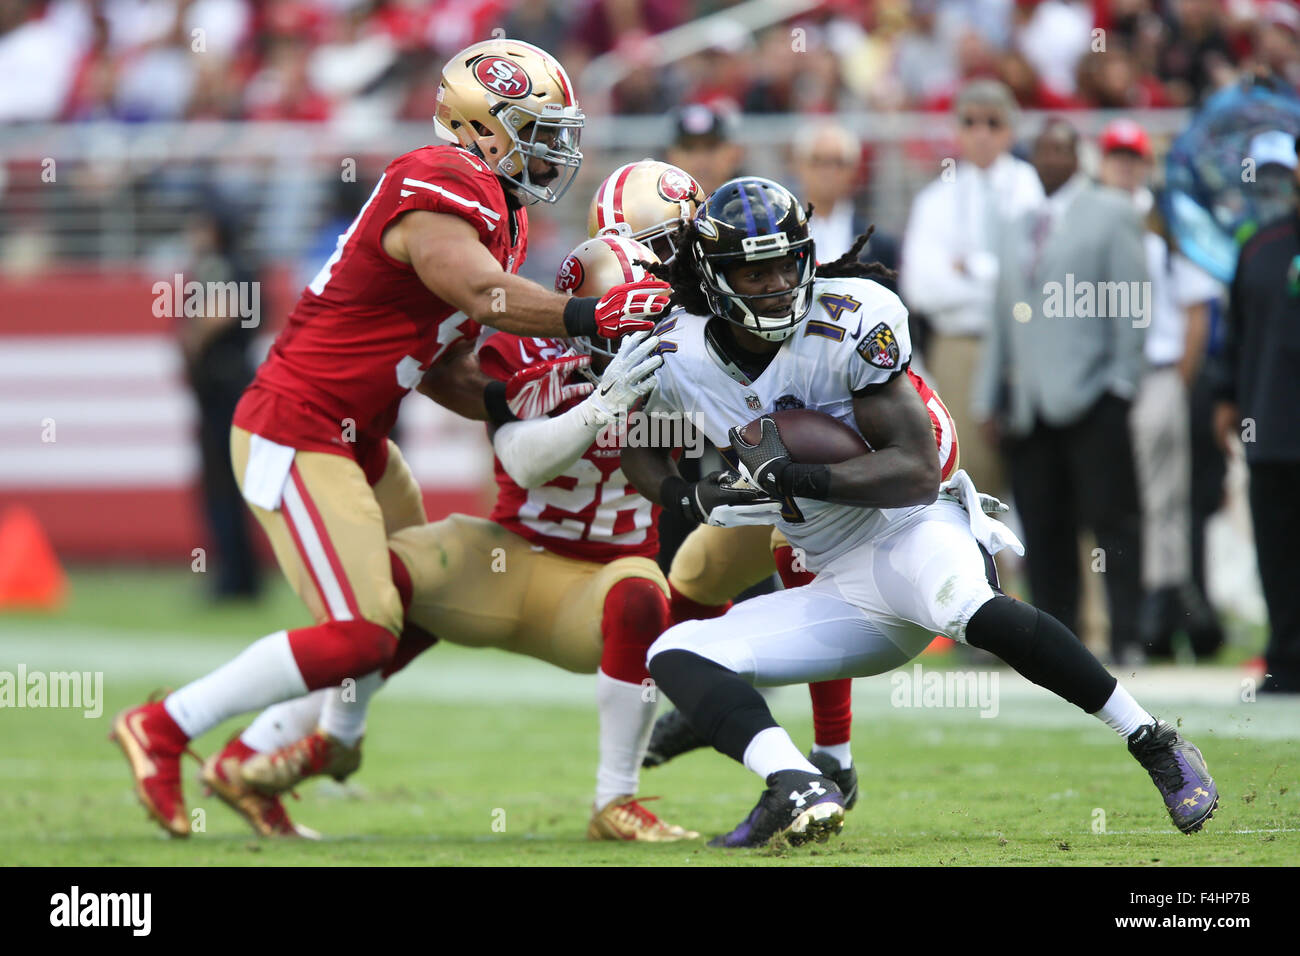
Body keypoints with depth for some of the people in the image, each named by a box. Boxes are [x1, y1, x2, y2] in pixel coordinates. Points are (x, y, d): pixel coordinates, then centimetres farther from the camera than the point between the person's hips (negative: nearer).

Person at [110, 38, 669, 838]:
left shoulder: (502, 213, 14)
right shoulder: (441, 188, -17)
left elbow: (443, 366, 14)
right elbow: (480, 292, -35)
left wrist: (504, 401, -2)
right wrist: (588, 317, -37)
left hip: (353, 441, 11)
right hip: (294, 435, -11)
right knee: (359, 638, -13)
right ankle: (162, 729, -1)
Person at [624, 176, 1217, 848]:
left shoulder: (850, 323, -15)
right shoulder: (679, 356, -2)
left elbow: (917, 471, -18)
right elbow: (639, 449, 18)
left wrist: (797, 477, -31)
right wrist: (690, 500, -5)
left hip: (912, 533, -6)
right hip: (840, 587, 6)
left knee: (967, 607, -39)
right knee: (677, 655, -12)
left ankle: (1156, 746, -30)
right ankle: (798, 791, -36)